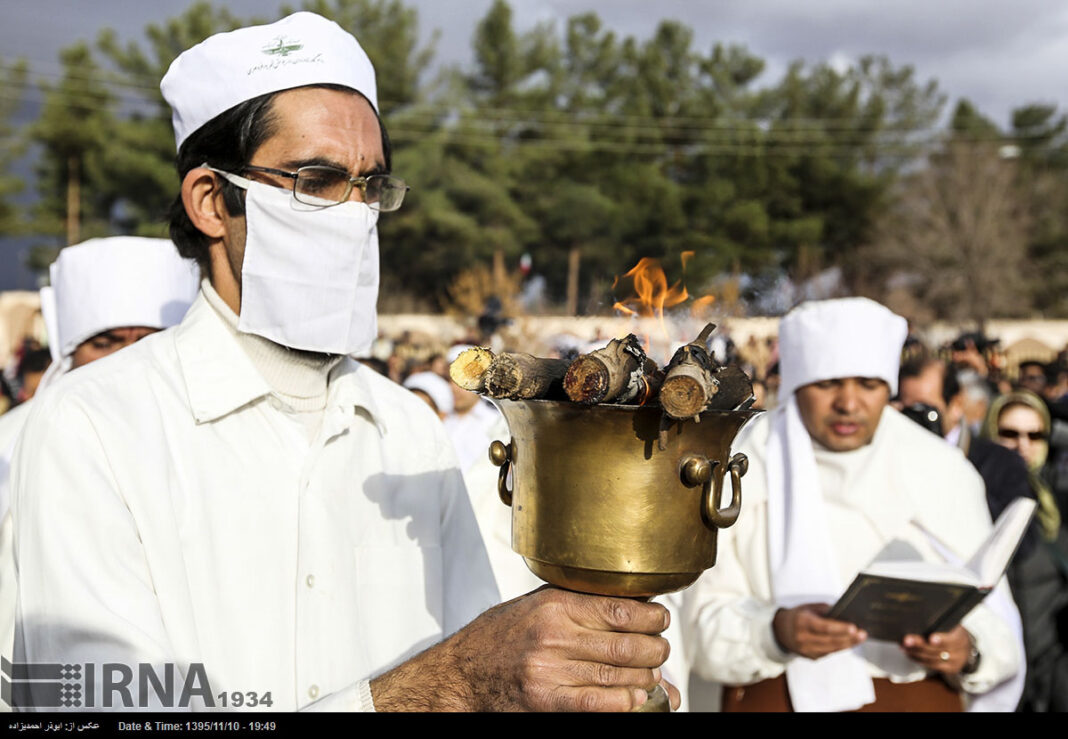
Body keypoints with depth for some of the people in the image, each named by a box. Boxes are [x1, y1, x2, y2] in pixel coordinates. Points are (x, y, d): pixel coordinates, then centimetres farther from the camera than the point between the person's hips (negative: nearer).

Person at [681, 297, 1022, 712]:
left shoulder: (943, 471, 1)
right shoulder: (738, 471, -5)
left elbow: (991, 613, -1)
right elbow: (704, 623, -9)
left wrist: (967, 650, -22)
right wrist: (774, 632, -27)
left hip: (919, 697, 2)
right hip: (776, 698, -1)